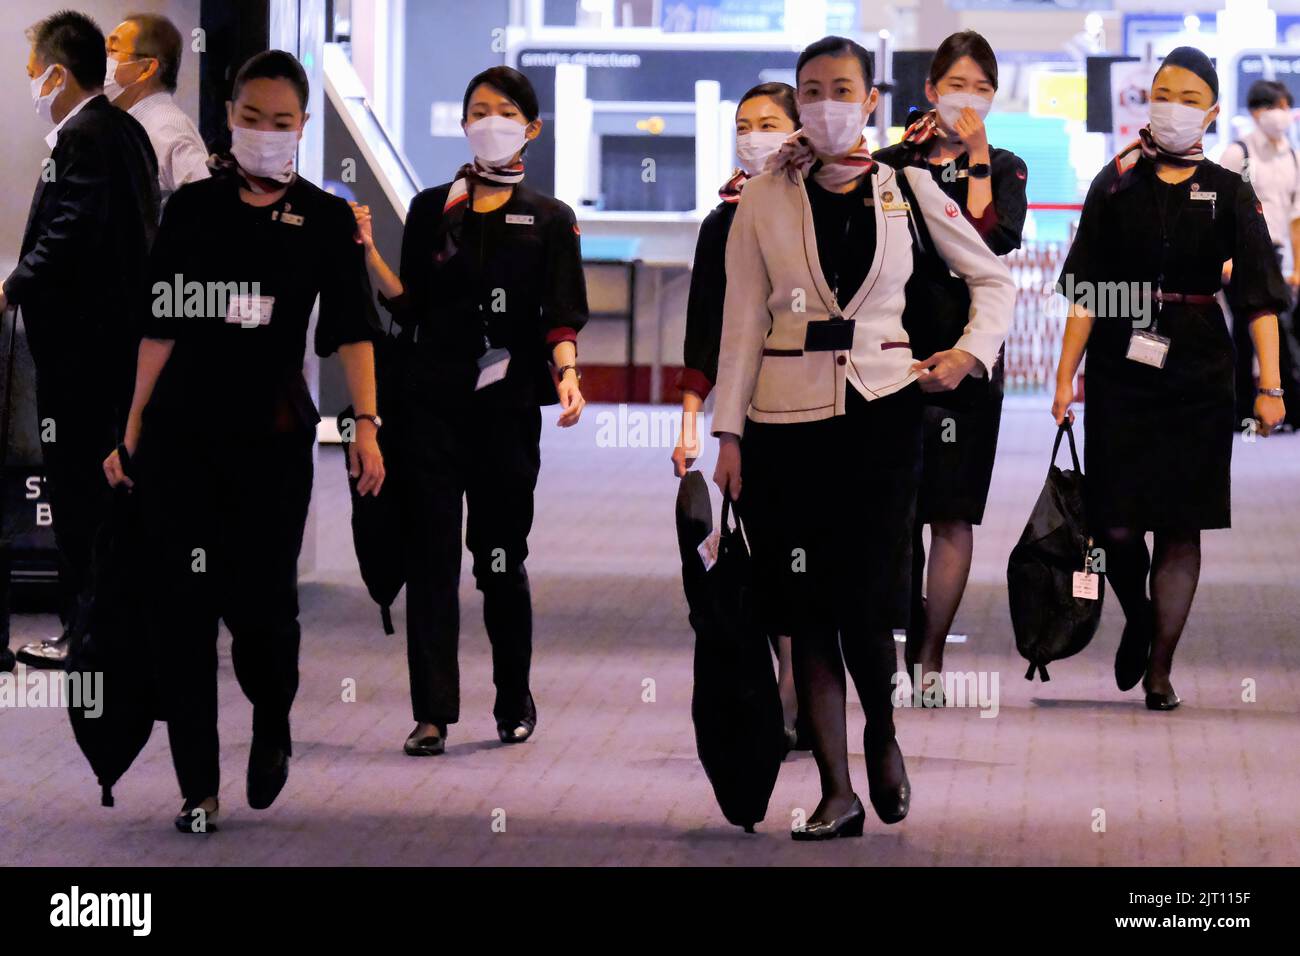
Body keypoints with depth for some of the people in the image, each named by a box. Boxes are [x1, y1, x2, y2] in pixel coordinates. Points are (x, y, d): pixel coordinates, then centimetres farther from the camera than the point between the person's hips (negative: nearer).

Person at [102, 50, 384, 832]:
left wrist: (367, 424, -15)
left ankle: (273, 729, 28)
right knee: (182, 606, -3)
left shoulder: (326, 218, 5)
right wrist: (134, 430, 6)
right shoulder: (192, 206, 8)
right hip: (181, 434, 1)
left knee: (262, 602, -4)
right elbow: (163, 324, 9)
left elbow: (351, 327, -3)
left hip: (273, 436, -1)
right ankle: (198, 787, 3)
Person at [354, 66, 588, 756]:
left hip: (507, 405, -1)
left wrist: (566, 372, -18)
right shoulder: (431, 210, 13)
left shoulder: (549, 221, 9)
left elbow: (560, 316, 0)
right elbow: (409, 307, 10)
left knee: (501, 558, 2)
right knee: (431, 555, -4)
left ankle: (514, 701, 19)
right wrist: (368, 252, -3)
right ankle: (432, 713, -4)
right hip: (433, 401, 1)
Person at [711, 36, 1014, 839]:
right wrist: (728, 432, 1)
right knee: (807, 605, -1)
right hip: (788, 412, 1)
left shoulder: (907, 190, 5)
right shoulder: (764, 201, 6)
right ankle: (837, 791, 5)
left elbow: (995, 280, 13)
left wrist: (970, 353, -4)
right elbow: (742, 322, 6)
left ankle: (883, 736, 21)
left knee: (868, 598, -9)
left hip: (883, 408, -1)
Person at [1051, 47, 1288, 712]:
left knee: (1181, 524, 0)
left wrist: (1270, 386, -11)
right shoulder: (1117, 185, 3)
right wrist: (1065, 375, -4)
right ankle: (1137, 619, 26)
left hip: (1197, 370, 0)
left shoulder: (1228, 193, 3)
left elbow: (1258, 295, -3)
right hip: (1121, 365, 0)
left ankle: (1160, 667, 8)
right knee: (1115, 524, -3)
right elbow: (1085, 293, 2)